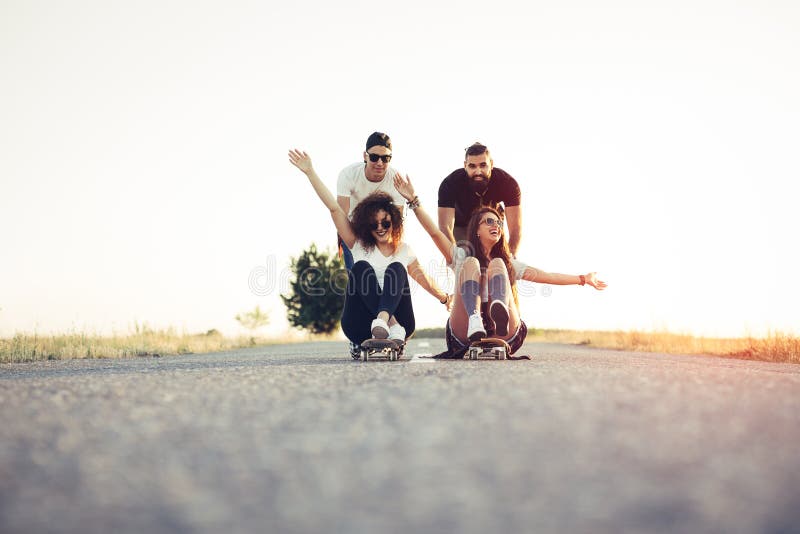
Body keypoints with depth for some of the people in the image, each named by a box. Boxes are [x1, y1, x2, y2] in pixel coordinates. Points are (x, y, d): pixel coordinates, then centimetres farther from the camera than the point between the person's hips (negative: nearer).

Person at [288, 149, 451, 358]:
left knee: (396, 269, -20)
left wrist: (445, 299, 39)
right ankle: (392, 324, -42)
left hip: (399, 320, 1)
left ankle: (384, 319, -49)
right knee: (361, 267, -23)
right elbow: (334, 208, 4)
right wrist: (310, 172, -1)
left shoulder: (404, 250, 16)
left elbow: (423, 278, 31)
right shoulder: (359, 245, 10)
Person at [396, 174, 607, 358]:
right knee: (471, 264, -18)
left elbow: (544, 276, 23)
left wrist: (583, 279, 20)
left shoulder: (509, 263, 27)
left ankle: (500, 313, -51)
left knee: (497, 264, -14)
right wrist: (413, 201, -3)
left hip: (505, 335, 2)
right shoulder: (462, 255, 18)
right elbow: (435, 233, 5)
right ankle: (474, 324, -49)